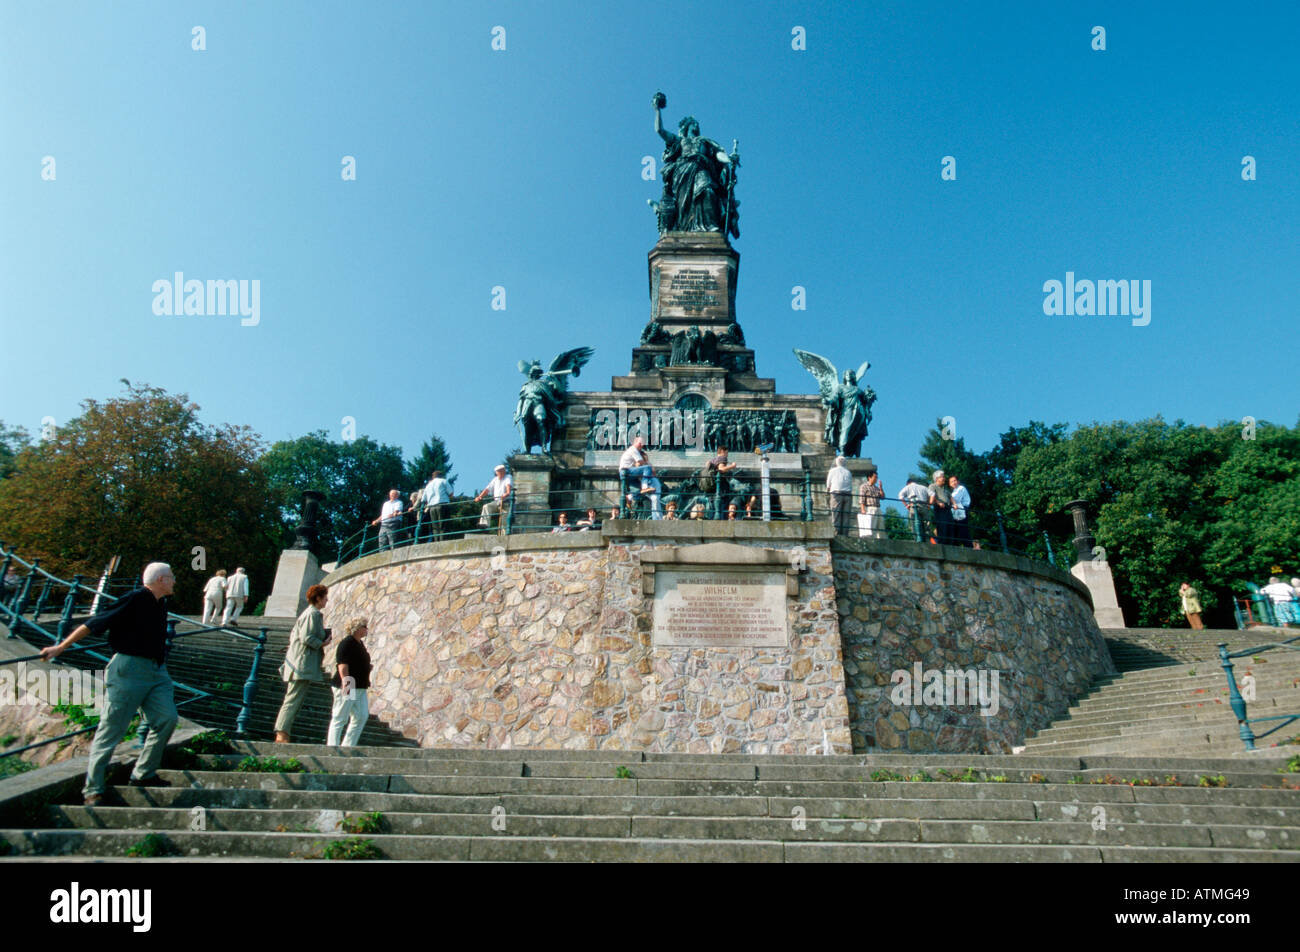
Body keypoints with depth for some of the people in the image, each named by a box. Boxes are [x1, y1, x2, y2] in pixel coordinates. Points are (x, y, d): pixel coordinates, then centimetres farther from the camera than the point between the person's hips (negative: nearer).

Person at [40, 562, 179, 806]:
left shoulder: (160, 603, 14)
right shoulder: (133, 600, -12)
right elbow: (94, 624, -11)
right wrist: (61, 647, -11)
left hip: (156, 671, 8)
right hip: (129, 670, -8)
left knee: (167, 717, -2)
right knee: (112, 728, -2)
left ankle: (143, 774, 11)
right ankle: (93, 788, 8)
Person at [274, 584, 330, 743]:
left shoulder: (306, 613, 19)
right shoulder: (313, 614, -12)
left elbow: (293, 635, 21)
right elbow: (306, 638, -22)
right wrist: (322, 643, -7)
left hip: (296, 663, 10)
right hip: (303, 664, -10)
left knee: (294, 699, 10)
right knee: (293, 699, -11)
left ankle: (281, 734, 10)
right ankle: (282, 734, -13)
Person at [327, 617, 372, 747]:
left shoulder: (359, 644, 16)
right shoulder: (347, 643, -13)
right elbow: (342, 664, -21)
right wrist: (345, 681, -28)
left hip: (359, 688, 10)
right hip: (347, 688, -10)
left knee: (362, 716, 7)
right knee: (339, 718, -3)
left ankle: (348, 745, 13)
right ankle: (332, 746, 4)